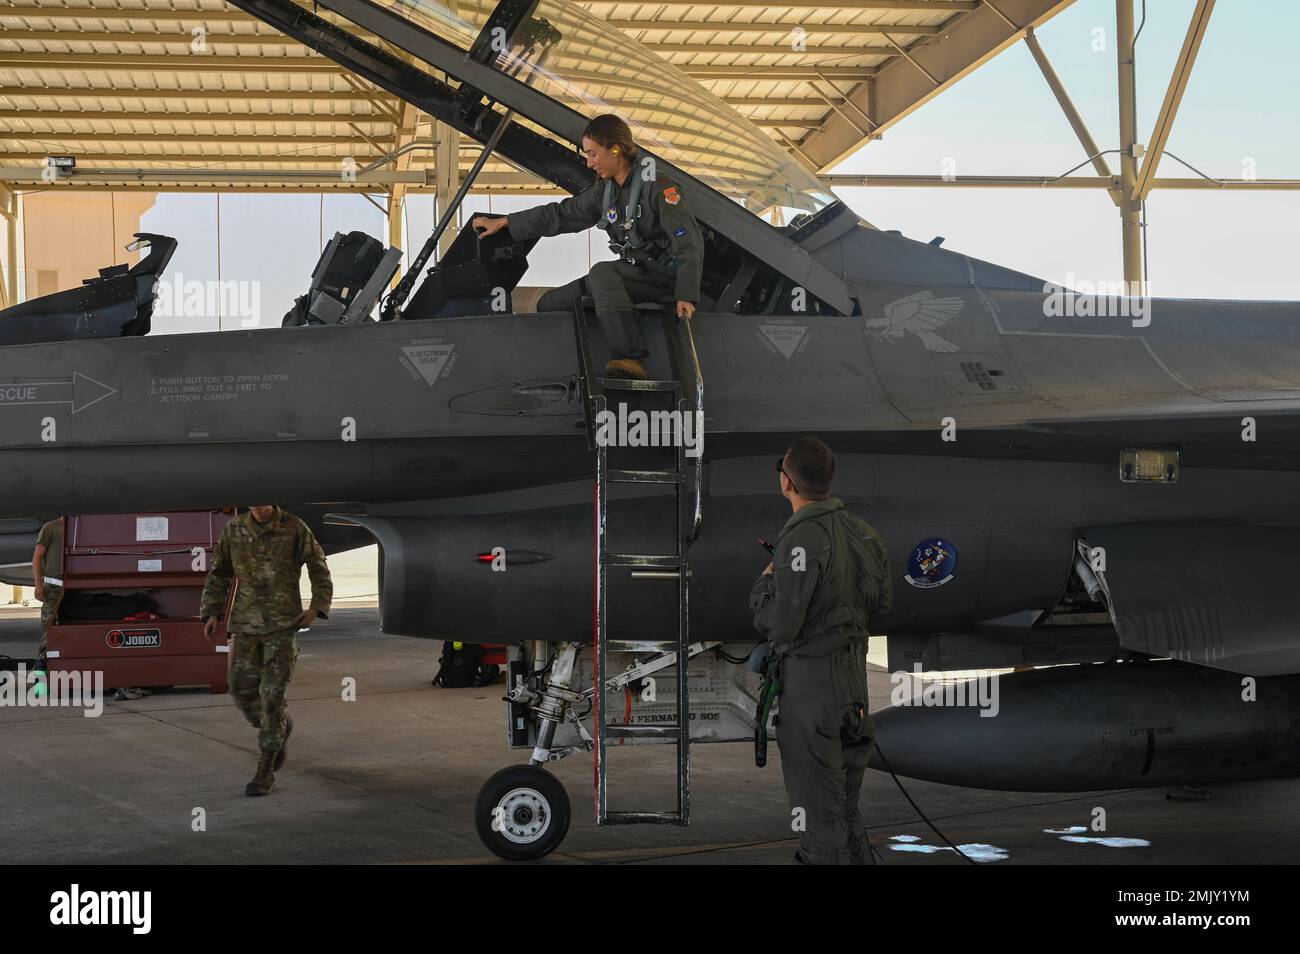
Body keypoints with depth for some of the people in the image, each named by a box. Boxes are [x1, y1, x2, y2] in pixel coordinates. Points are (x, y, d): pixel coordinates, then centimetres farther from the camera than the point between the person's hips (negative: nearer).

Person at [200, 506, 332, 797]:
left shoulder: (295, 529, -6)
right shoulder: (234, 530, 2)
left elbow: (319, 570, 2)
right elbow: (218, 574, 10)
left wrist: (316, 608, -11)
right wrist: (210, 613, -1)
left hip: (284, 624, -3)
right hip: (245, 623, 3)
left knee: (271, 694, -8)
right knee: (243, 692, 0)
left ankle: (265, 773, 0)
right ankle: (281, 728, 31)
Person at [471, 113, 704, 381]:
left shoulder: (659, 187, -14)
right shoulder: (604, 191, 9)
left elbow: (689, 243, -19)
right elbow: (562, 214, 20)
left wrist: (686, 296, -29)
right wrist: (503, 223, 20)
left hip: (664, 276, -8)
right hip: (635, 274, 9)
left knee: (601, 273, -37)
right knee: (549, 304, 3)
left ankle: (631, 359, -46)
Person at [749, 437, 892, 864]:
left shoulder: (802, 540, -22)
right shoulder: (862, 532, 2)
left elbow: (779, 625, -22)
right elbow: (882, 601, 13)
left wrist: (764, 583, -5)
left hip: (810, 680, -8)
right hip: (854, 670, 8)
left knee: (817, 799, 1)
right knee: (845, 791, 21)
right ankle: (854, 855, 31)